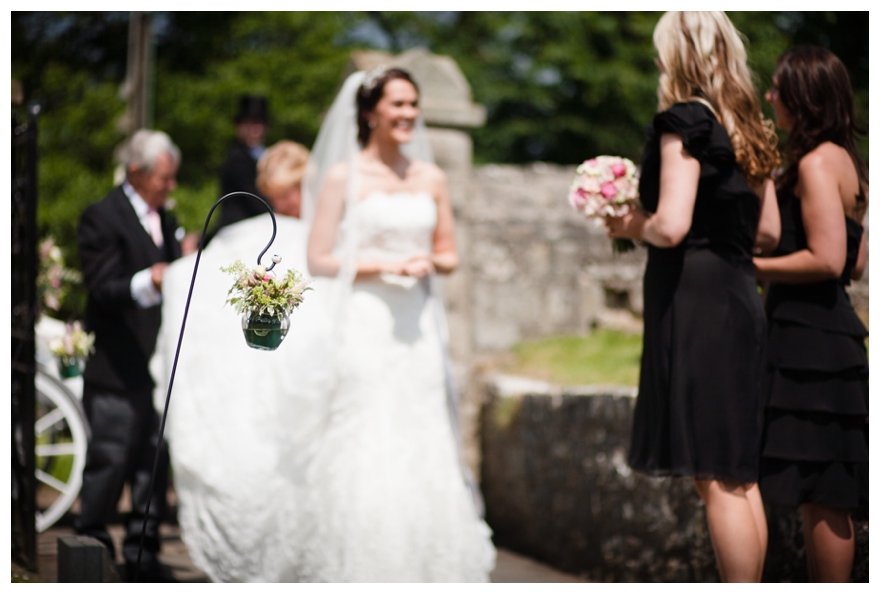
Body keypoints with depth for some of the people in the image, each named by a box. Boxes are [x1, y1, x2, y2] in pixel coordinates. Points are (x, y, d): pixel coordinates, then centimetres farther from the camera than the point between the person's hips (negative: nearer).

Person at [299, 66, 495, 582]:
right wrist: (388, 265, -12)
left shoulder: (432, 179, 12)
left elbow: (449, 255, 17)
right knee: (362, 450, -8)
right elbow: (320, 259, -4)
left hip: (417, 330, 4)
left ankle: (423, 567, 8)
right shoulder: (342, 177, 0)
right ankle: (357, 570, -1)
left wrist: (426, 263, -5)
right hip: (362, 327, -4)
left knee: (422, 449, 1)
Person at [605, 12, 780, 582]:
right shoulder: (750, 130, 12)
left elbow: (670, 226, -20)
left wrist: (630, 225, -2)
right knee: (739, 472, 13)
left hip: (694, 298, -8)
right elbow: (768, 232, 17)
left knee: (716, 477, -6)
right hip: (740, 295, 9)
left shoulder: (684, 121, -11)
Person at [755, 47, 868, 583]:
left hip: (812, 337, -10)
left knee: (821, 495, -5)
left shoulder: (816, 162, -13)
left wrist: (750, 267, -12)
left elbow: (826, 259, -21)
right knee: (818, 495, 13)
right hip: (825, 333, 10)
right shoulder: (845, 161, 17)